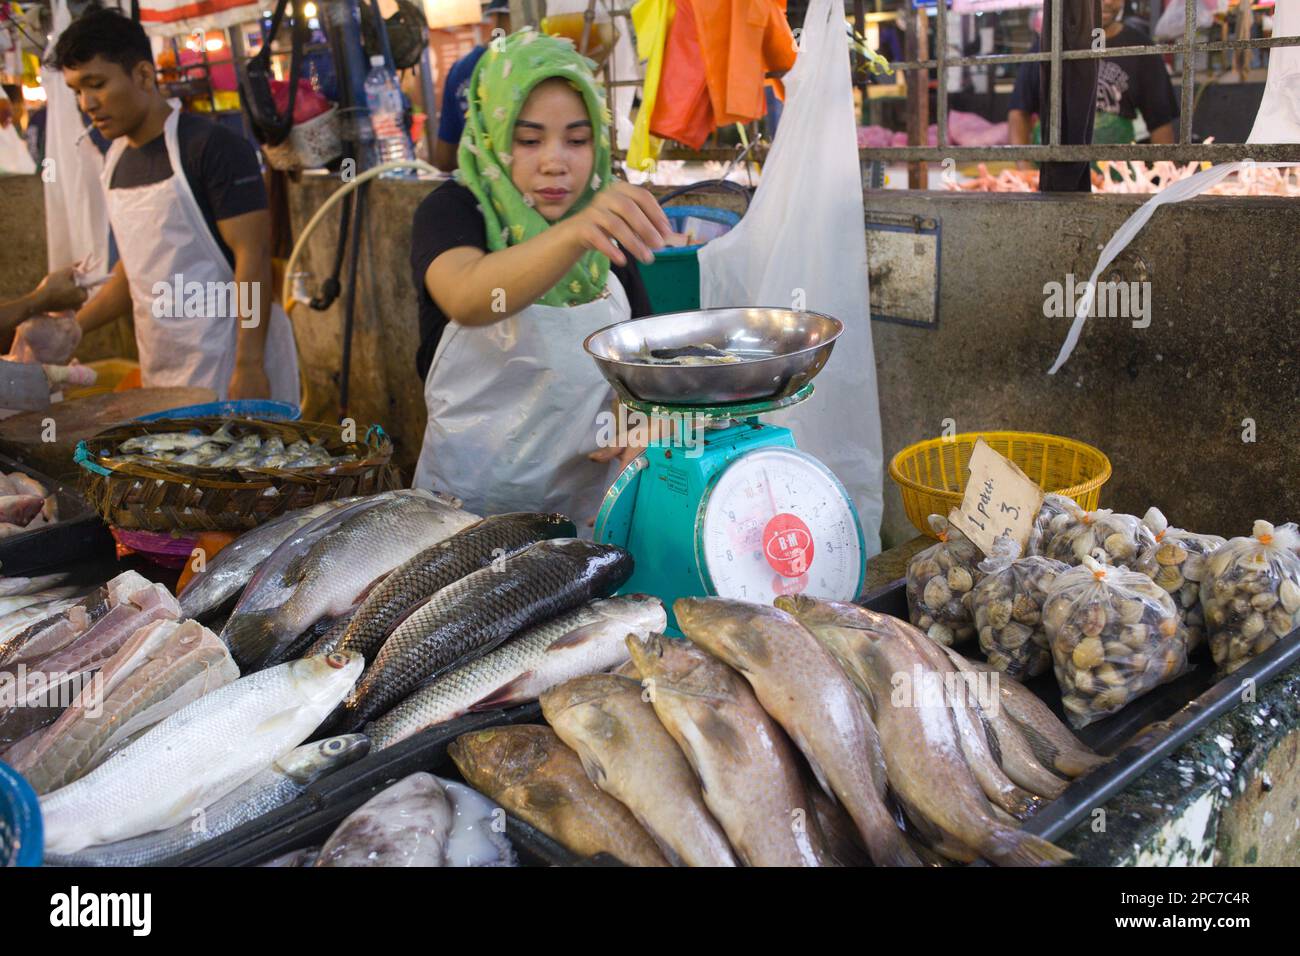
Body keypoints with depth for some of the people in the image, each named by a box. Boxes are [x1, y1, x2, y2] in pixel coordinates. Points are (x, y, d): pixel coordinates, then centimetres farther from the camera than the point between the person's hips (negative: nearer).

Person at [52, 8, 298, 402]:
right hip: (160, 369, 7)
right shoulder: (115, 161, 12)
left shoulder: (213, 147, -10)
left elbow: (252, 259, -15)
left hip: (226, 361, -7)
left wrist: (250, 365, -20)